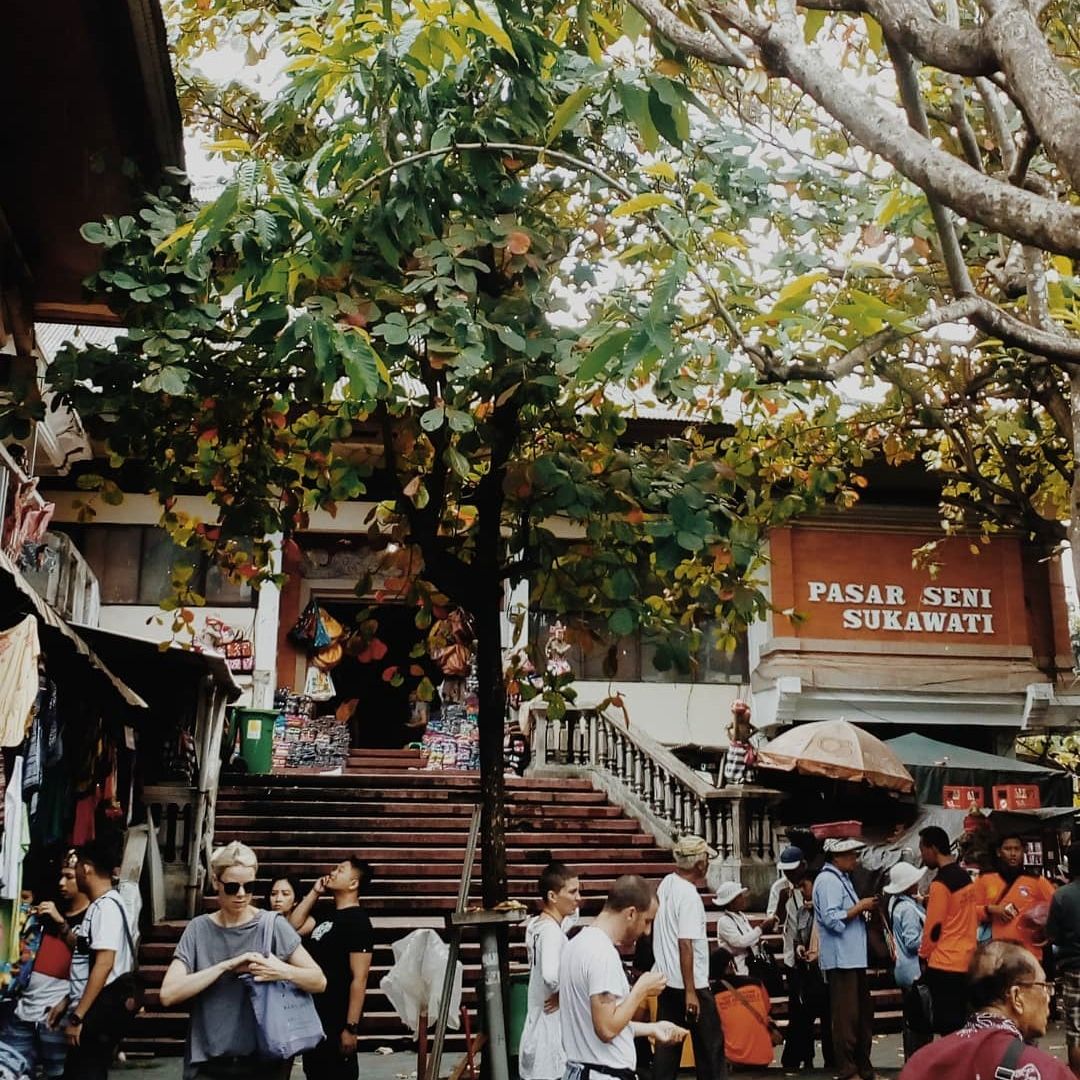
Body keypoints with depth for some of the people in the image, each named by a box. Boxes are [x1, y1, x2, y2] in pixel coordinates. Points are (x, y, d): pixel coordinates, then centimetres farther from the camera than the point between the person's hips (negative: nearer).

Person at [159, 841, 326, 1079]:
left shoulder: (272, 925, -5)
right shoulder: (198, 929, -1)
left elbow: (319, 982, -3)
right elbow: (168, 995, -11)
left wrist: (284, 972, -23)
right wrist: (227, 965, -20)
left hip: (265, 1060, -1)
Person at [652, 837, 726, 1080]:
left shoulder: (666, 884, 5)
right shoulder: (689, 896, -20)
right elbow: (685, 944, -24)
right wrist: (690, 991, -23)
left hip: (665, 978, 8)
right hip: (689, 983, -8)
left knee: (668, 1041, 11)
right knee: (710, 1041, 7)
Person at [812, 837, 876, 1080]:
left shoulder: (842, 878, 17)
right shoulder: (828, 880, -15)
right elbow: (831, 918, -23)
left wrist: (863, 907, 7)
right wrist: (860, 907, -16)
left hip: (854, 957, 10)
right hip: (841, 959, -10)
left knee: (864, 1013, 16)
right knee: (846, 1016, -5)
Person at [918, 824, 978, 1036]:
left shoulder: (940, 883, -16)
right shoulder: (965, 876, 9)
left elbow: (933, 926, -12)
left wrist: (924, 955, 1)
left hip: (944, 964, -8)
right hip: (966, 961, 8)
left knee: (948, 1027, -3)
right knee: (962, 1023, 13)